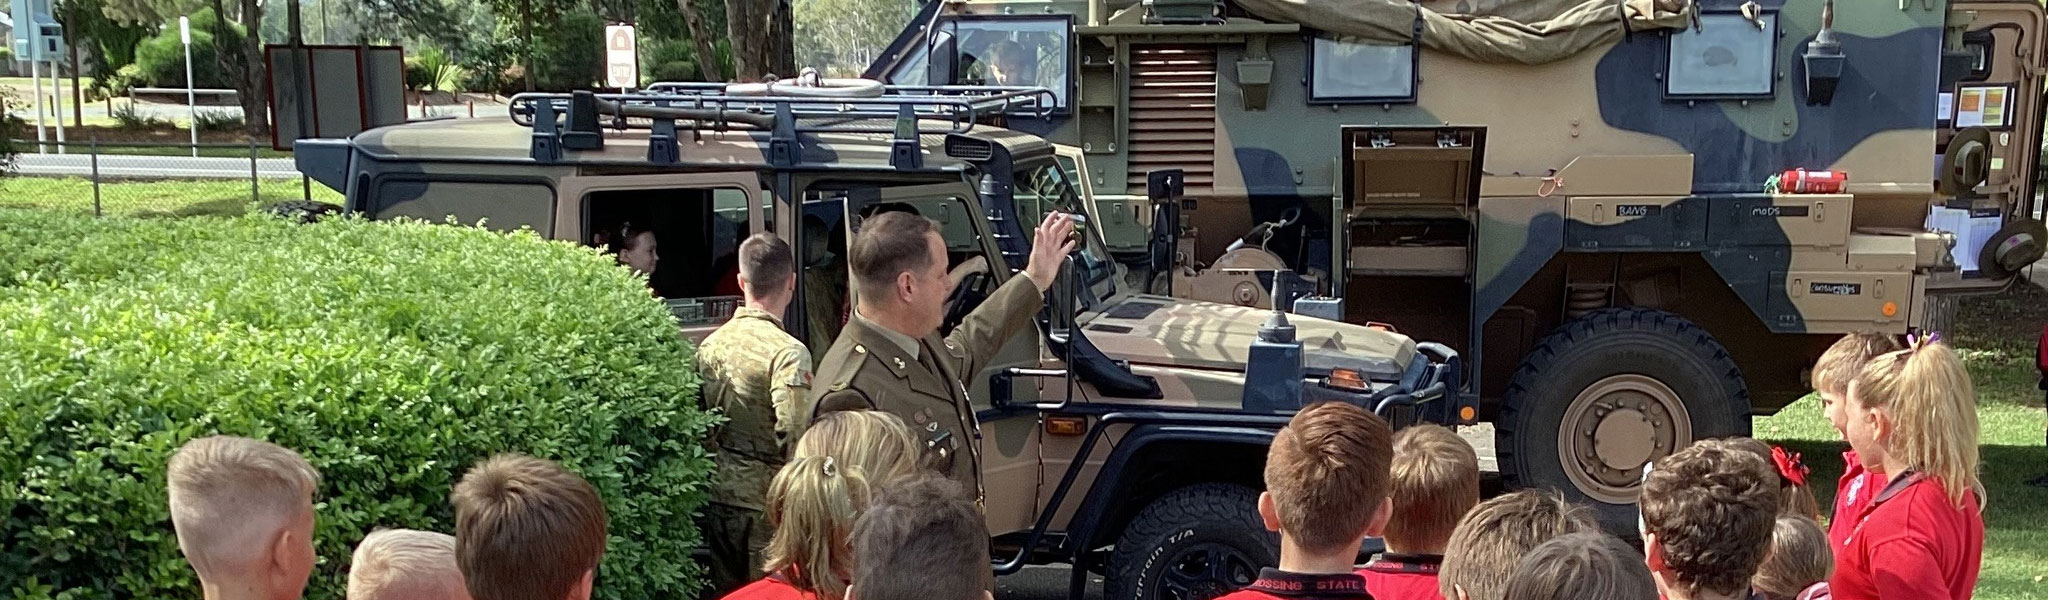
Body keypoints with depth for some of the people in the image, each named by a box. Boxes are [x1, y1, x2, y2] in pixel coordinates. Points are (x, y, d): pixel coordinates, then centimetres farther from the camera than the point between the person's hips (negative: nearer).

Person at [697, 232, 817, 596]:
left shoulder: (711, 344, 4)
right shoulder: (788, 352, -17)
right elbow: (794, 439, -22)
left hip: (715, 501, 6)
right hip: (765, 504, -6)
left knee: (725, 591, 16)